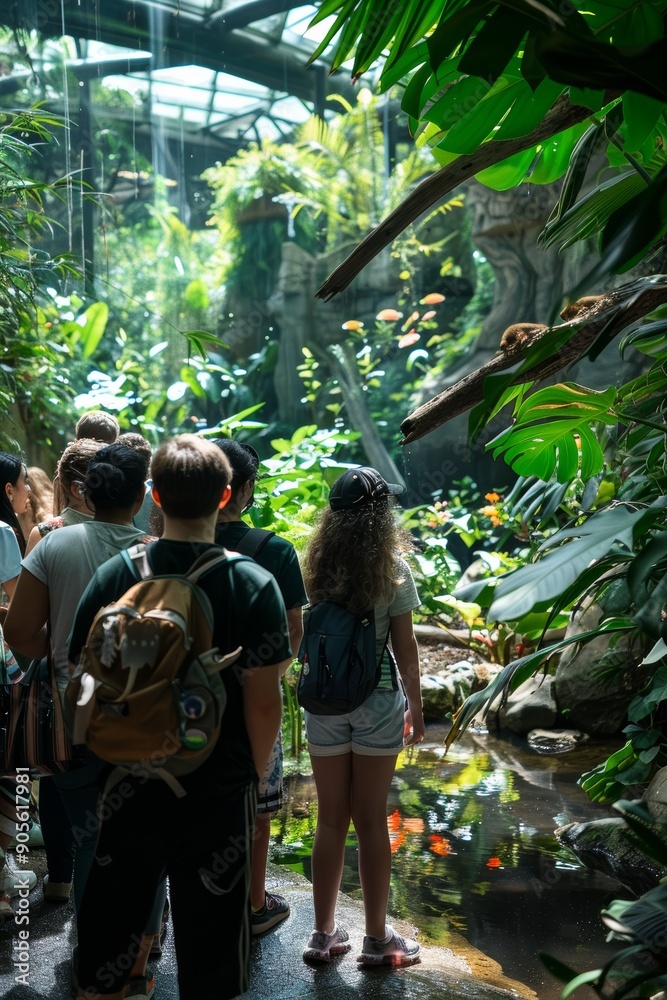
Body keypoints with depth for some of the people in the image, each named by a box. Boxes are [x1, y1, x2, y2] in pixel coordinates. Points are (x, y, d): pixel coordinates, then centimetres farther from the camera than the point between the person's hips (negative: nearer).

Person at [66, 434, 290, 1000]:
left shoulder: (113, 577, -7)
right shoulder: (253, 585, -13)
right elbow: (264, 697, -11)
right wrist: (257, 771, 4)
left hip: (129, 787, 2)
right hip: (220, 790, -2)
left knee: (112, 915, 19)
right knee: (210, 931, 13)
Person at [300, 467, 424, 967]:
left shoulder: (317, 566, -2)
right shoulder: (392, 570, -9)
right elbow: (405, 648, -6)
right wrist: (416, 707, 5)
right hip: (376, 701, -2)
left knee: (331, 819, 13)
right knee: (371, 820, 8)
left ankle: (325, 934, 23)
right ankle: (377, 938, 19)